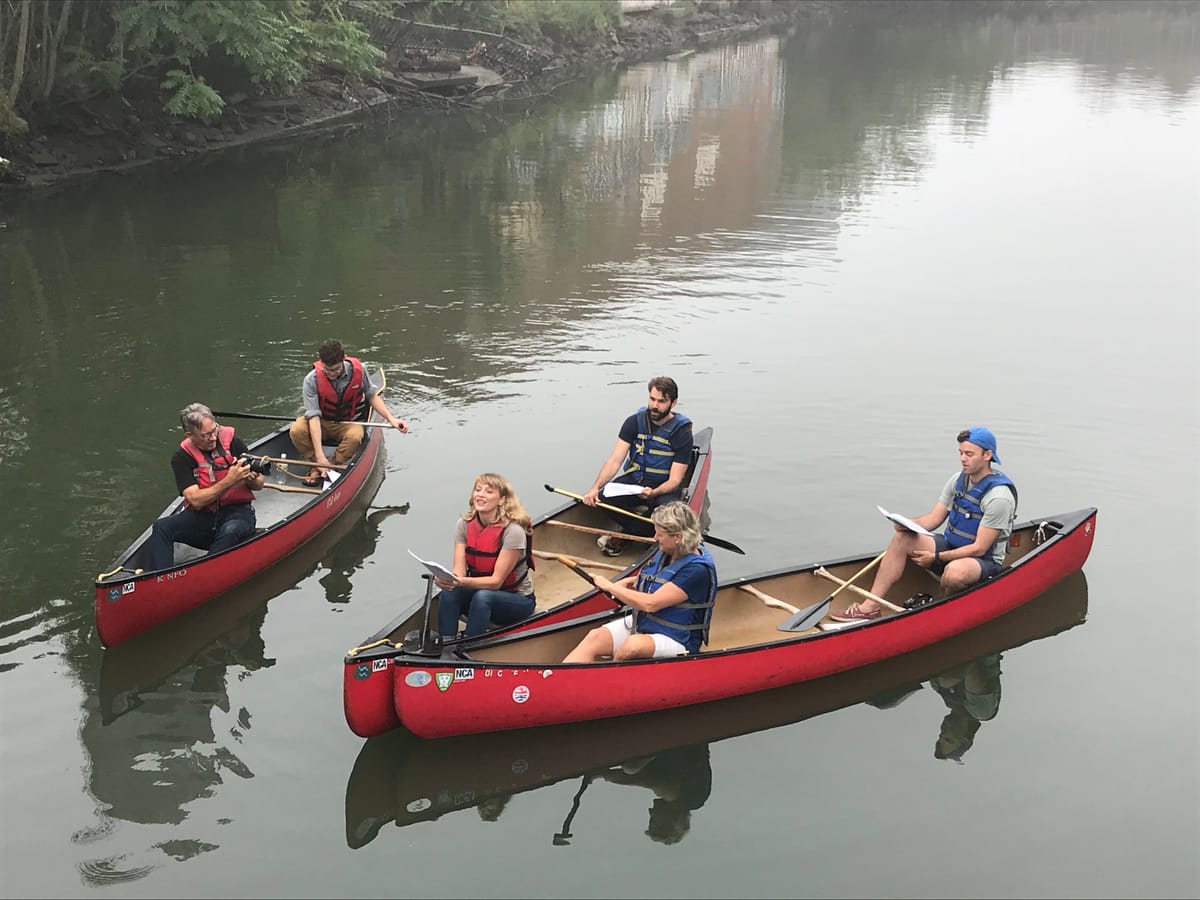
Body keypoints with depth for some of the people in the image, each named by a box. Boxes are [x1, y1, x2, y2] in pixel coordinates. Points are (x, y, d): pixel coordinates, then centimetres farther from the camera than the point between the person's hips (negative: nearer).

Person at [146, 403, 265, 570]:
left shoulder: (231, 441, -2)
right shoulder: (182, 457, -2)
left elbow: (259, 485, 6)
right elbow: (196, 500, -15)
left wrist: (251, 477, -19)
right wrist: (230, 480, -24)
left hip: (236, 511, -1)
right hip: (201, 517, 2)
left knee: (230, 531, -36)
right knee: (161, 527, -24)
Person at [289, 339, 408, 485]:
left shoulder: (357, 370, -15)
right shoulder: (312, 380, -20)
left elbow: (372, 395, 2)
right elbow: (313, 416, -26)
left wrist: (390, 418, -12)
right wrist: (320, 455, -33)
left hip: (349, 424, 0)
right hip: (322, 423, 0)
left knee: (355, 435, -36)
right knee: (296, 430, -30)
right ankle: (317, 466, -11)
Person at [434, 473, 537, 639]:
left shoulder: (513, 531, -22)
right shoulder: (464, 525, -5)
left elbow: (496, 581, -23)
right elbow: (459, 571, -12)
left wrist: (463, 582, -39)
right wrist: (447, 579, -36)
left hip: (518, 601, -5)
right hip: (479, 589, 5)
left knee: (482, 596, -36)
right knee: (448, 594, -26)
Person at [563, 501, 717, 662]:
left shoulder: (698, 569, -21)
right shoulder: (666, 553, 6)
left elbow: (651, 604, -23)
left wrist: (610, 587, -12)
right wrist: (627, 583, 8)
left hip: (675, 640, -8)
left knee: (633, 645, -38)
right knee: (595, 637, -17)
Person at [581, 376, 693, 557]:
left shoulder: (682, 432, -13)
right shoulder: (635, 422, -5)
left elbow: (674, 480, -15)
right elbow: (615, 460, -9)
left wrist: (653, 493, -37)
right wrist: (595, 487, -26)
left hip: (663, 488, -2)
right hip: (634, 480, 2)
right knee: (604, 498, -28)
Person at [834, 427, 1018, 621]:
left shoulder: (999, 497, -20)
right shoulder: (958, 480, 4)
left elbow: (978, 548, -20)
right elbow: (933, 519, 5)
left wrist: (936, 557, -21)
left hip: (986, 561, -7)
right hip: (951, 547, 7)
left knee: (955, 571, -41)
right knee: (902, 538, -13)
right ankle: (871, 607, -19)